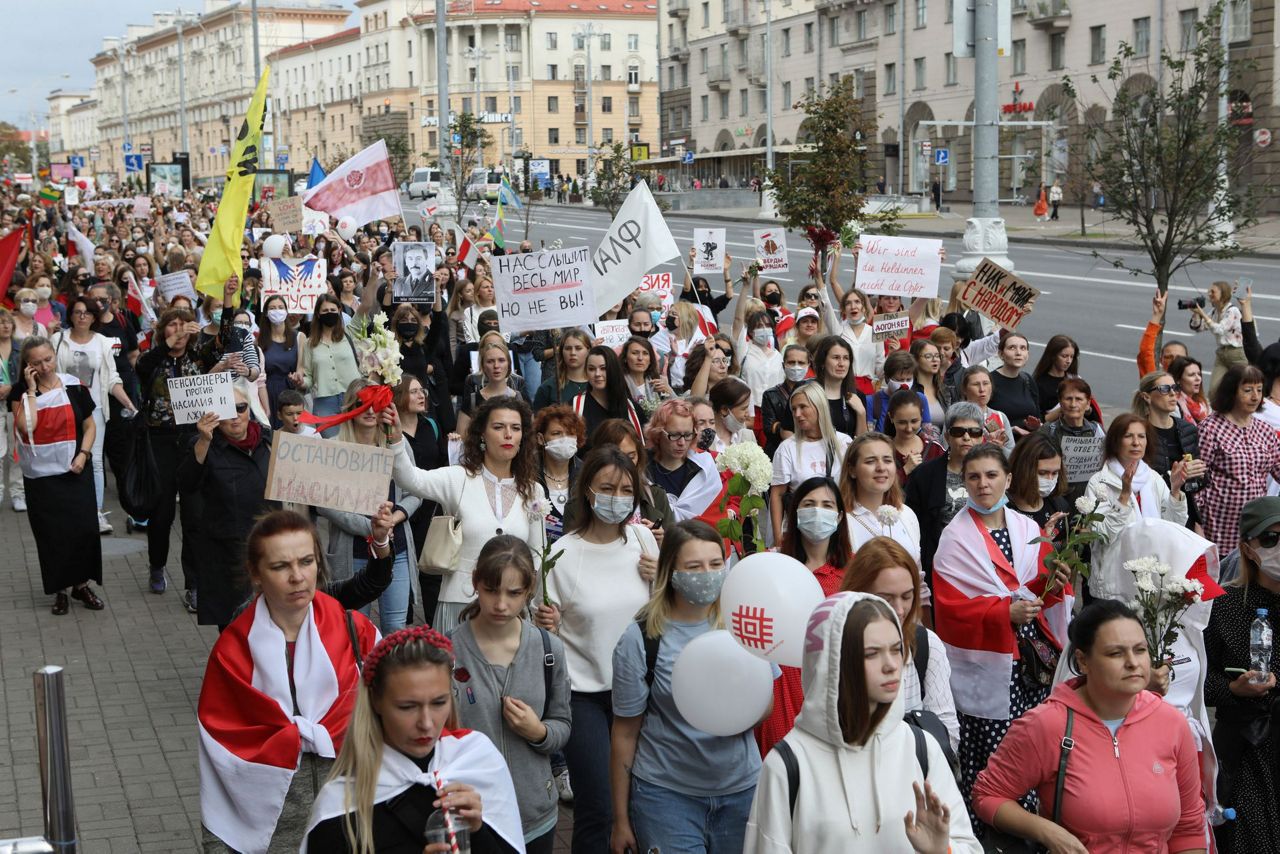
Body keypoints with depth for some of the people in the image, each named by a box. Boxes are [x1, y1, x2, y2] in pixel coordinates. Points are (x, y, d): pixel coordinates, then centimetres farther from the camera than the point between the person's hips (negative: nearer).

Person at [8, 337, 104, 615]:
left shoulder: (74, 386, -1)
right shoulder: (20, 391, -4)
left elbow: (90, 425, 4)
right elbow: (25, 427, -20)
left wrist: (83, 454, -10)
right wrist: (31, 389, -17)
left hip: (75, 471, 1)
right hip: (41, 474, -1)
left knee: (83, 527, 0)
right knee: (51, 532, 4)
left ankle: (81, 584, 16)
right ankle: (60, 589, 16)